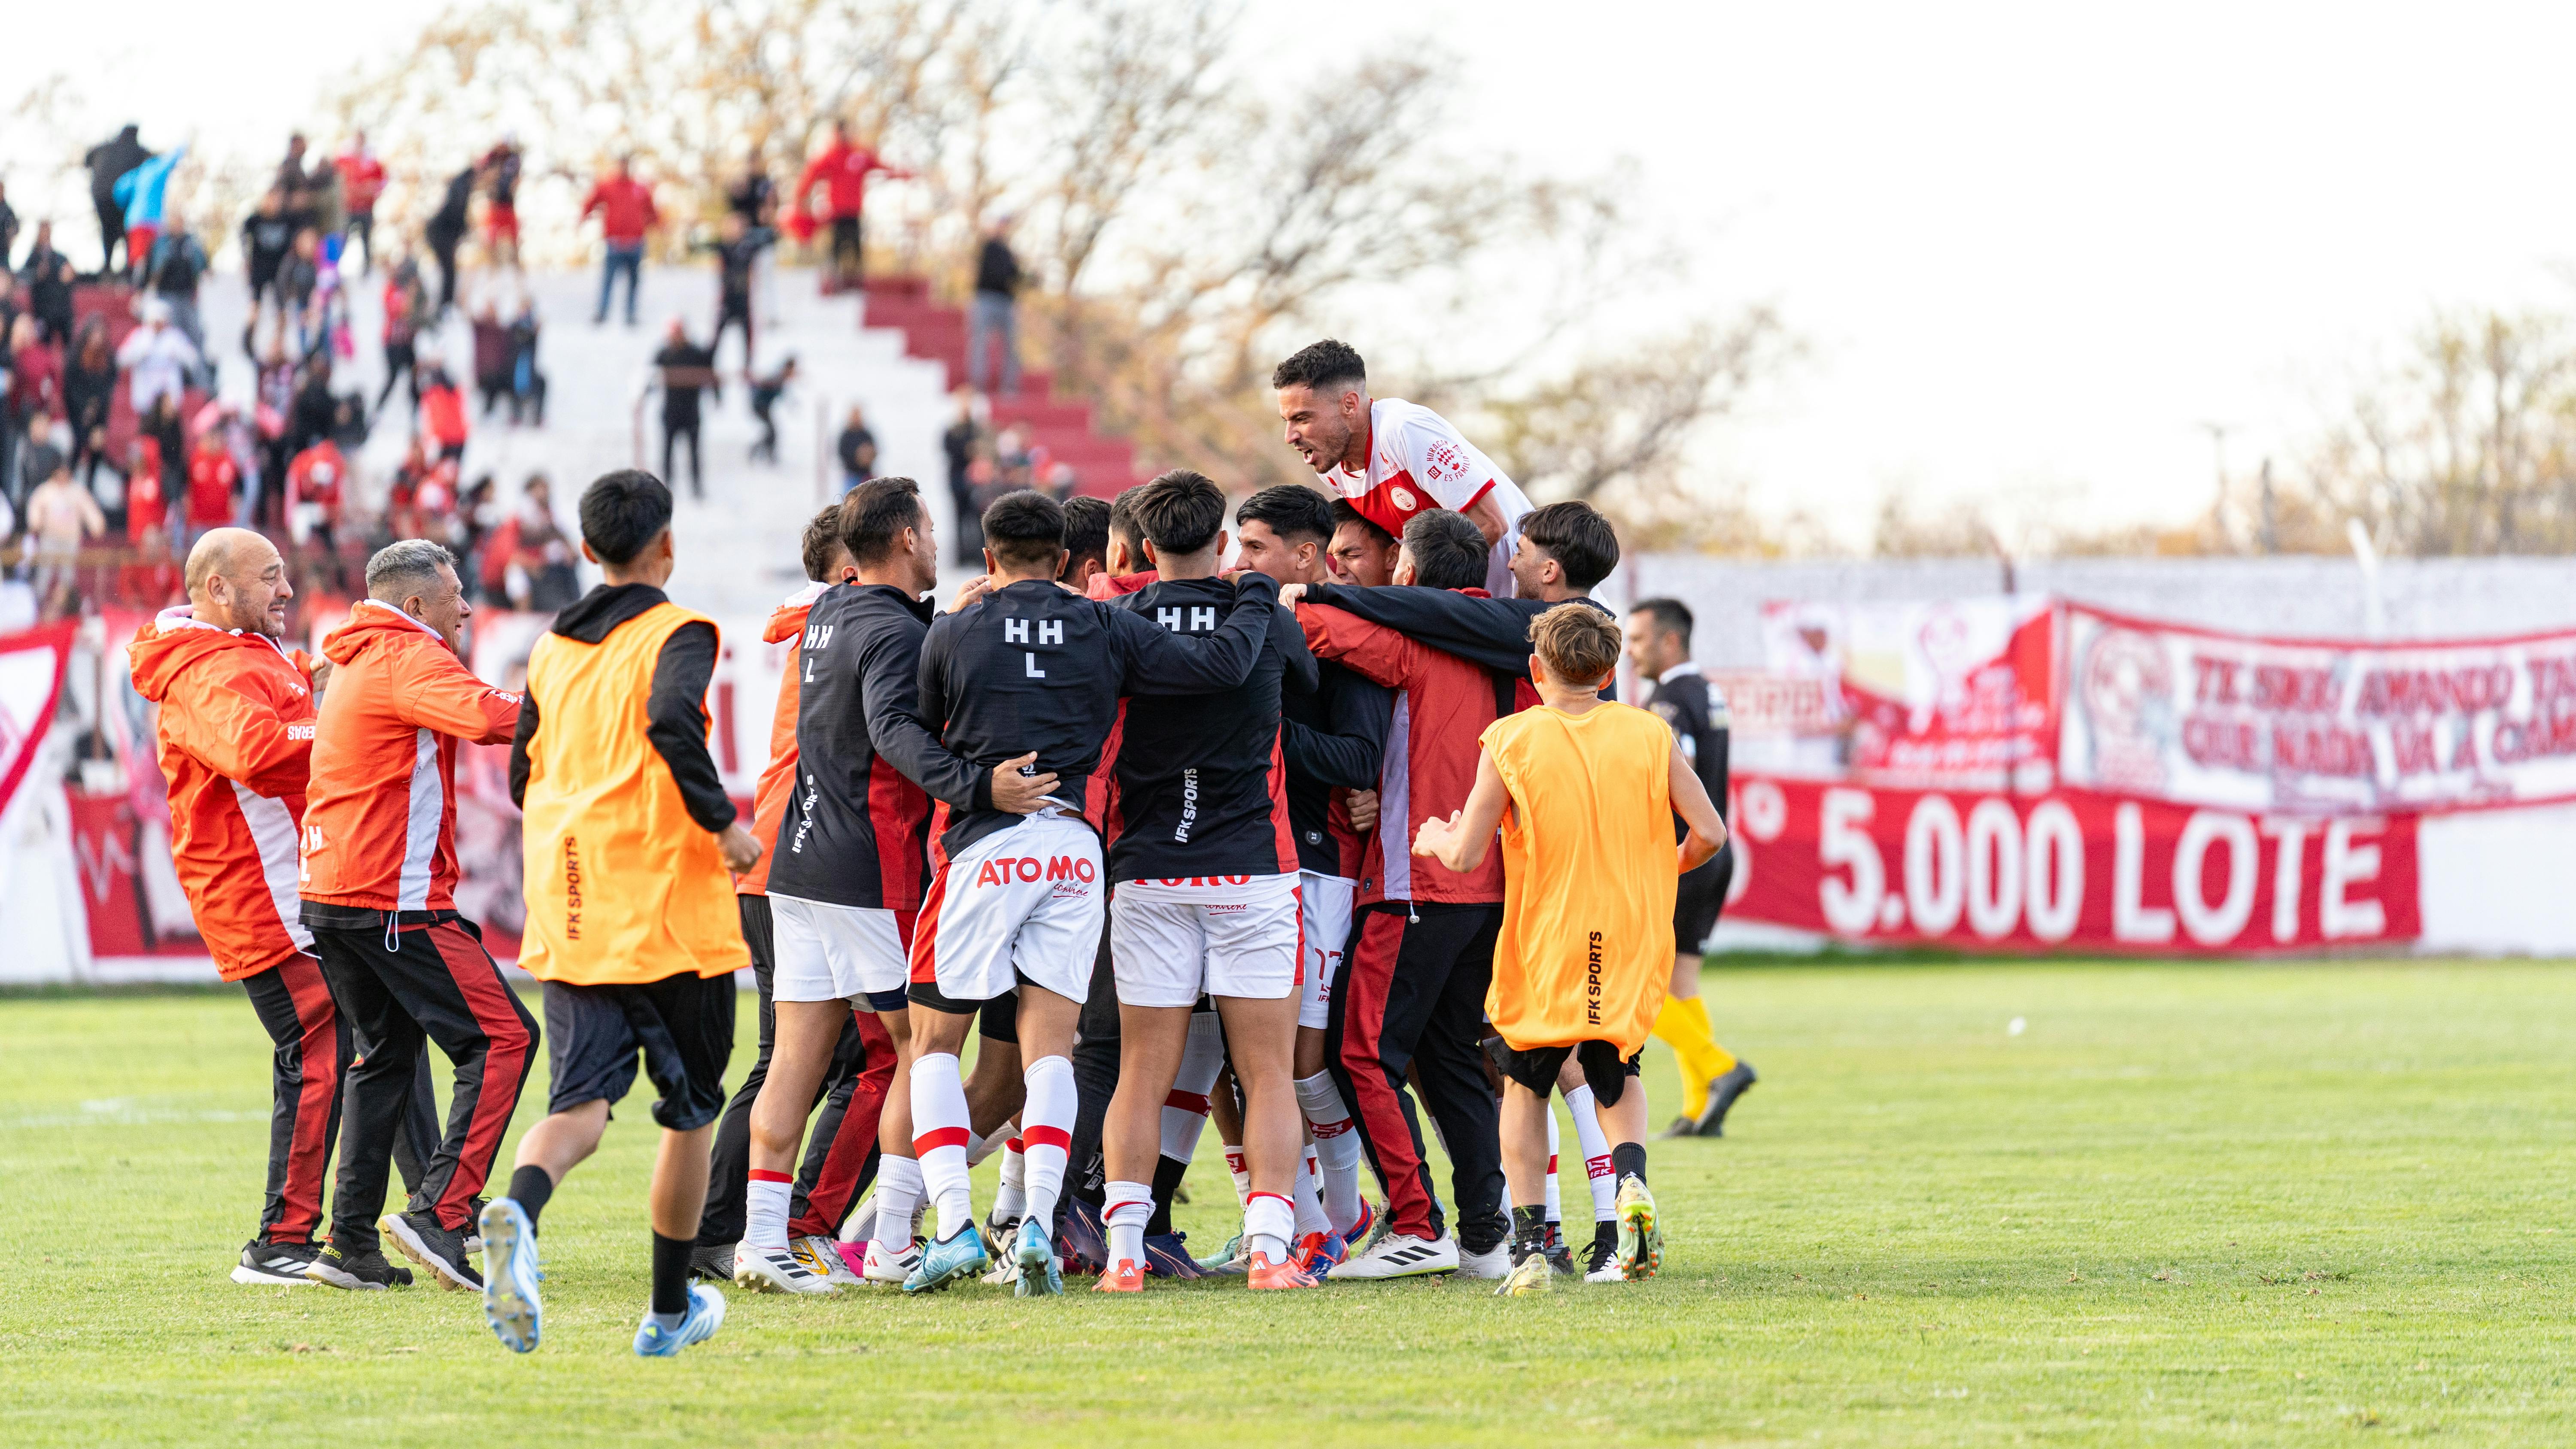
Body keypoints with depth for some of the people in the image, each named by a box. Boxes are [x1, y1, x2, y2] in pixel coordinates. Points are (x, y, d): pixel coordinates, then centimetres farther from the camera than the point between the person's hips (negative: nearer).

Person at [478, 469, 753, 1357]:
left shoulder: (552, 650, 15)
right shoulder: (676, 634, -3)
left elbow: (524, 777, 22)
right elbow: (672, 720, -24)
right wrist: (721, 823, -15)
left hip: (568, 921, 4)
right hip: (671, 915, -4)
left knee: (580, 1101, -7)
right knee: (690, 1112, 13)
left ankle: (519, 1213, -40)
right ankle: (670, 1311, 20)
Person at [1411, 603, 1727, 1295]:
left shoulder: (1510, 742, -8)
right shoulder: (1650, 735, -1)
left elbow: (1467, 854, -10)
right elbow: (1709, 833, -3)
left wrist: (1436, 840, 14)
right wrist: (1664, 871, 18)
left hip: (1542, 954, -2)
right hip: (1632, 949, 2)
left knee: (1526, 1086, 19)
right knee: (1618, 1077, 23)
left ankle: (1531, 1245, 6)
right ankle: (1631, 1180, -9)